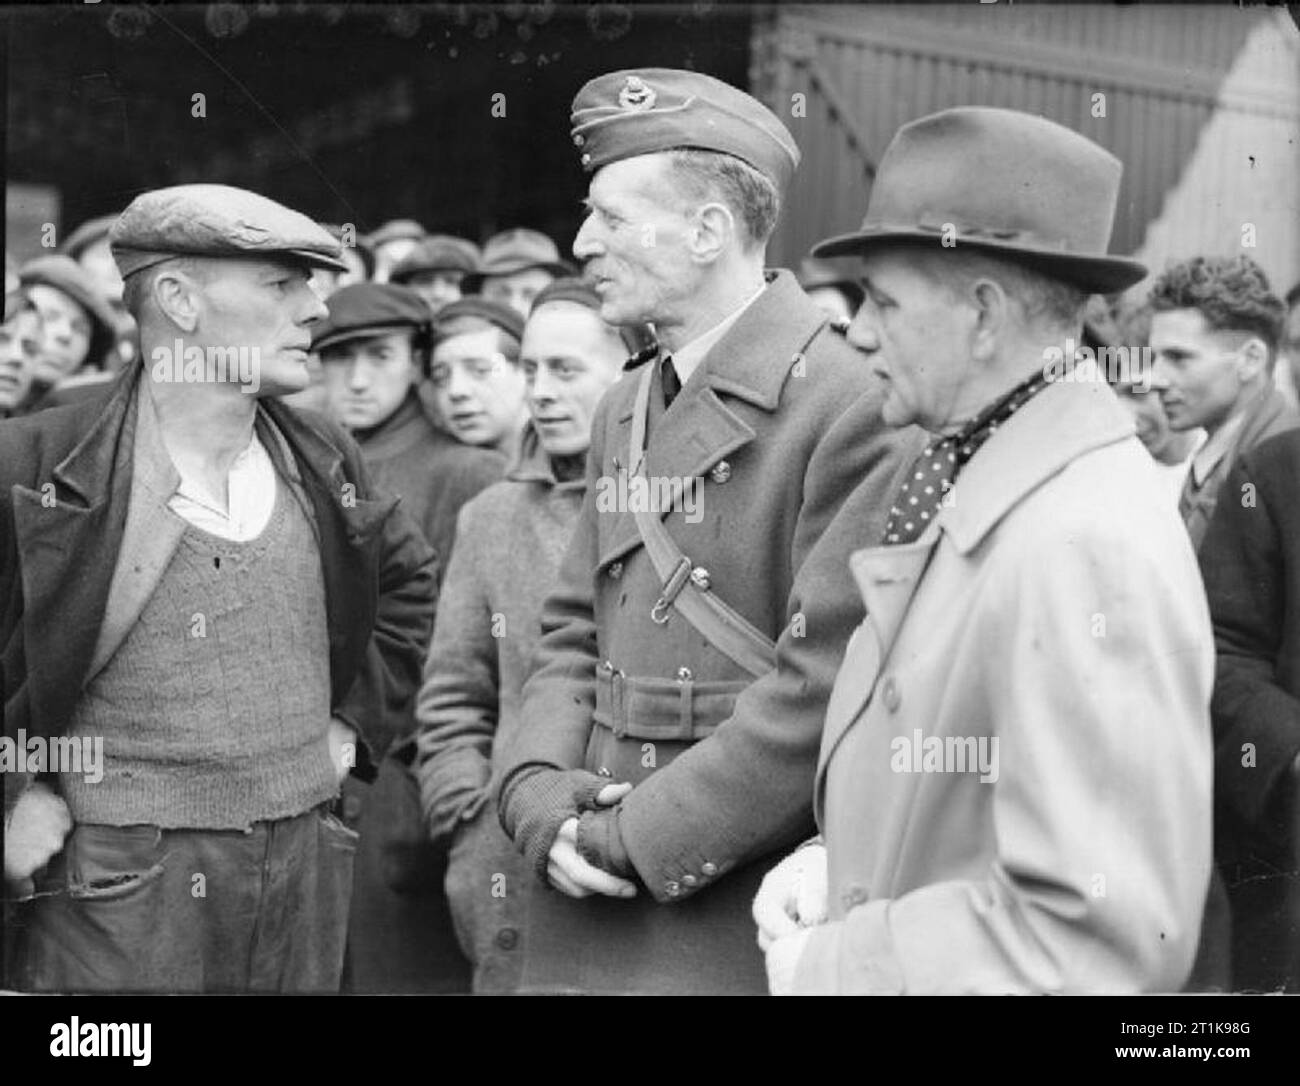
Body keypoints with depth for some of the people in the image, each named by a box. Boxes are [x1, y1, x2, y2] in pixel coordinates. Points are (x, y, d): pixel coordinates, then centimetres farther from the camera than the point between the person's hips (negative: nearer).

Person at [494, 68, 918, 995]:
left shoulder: (854, 406, -15)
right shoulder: (625, 412, 11)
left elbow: (825, 692, -19)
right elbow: (574, 634, 13)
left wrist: (630, 840, -15)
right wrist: (537, 794, -4)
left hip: (753, 930, -6)